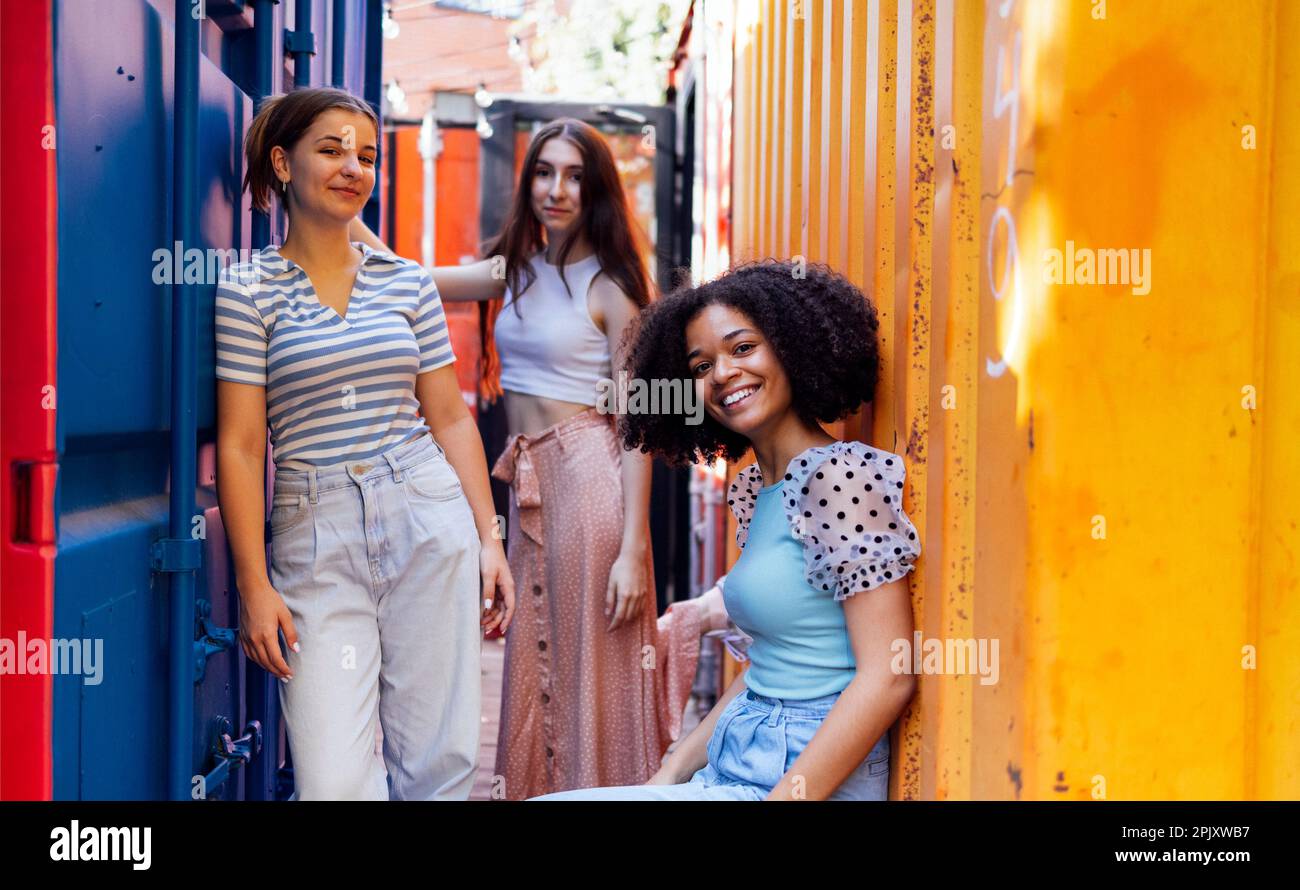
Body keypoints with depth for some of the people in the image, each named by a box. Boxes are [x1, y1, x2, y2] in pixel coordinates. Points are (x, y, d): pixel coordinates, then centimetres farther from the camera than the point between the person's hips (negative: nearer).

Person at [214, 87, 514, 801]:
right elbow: (239, 444, -3)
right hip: (315, 537, -2)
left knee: (437, 764, 4)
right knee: (332, 782, -8)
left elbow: (450, 419, 12)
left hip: (429, 524, 3)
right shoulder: (248, 291, 0)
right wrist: (254, 585, -7)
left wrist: (488, 539, 6)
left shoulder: (408, 283, 10)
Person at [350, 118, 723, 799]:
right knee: (534, 664, 12)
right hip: (529, 486, 7)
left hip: (588, 477, -7)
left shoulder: (609, 286, -7)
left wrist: (633, 549, -15)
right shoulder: (516, 271, 11)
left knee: (589, 668, 0)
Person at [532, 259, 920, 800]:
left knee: (545, 802, -11)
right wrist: (673, 774, 7)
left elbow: (887, 678, -18)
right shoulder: (755, 490, 12)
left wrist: (786, 796, -20)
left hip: (810, 779, -8)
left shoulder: (840, 475, -14)